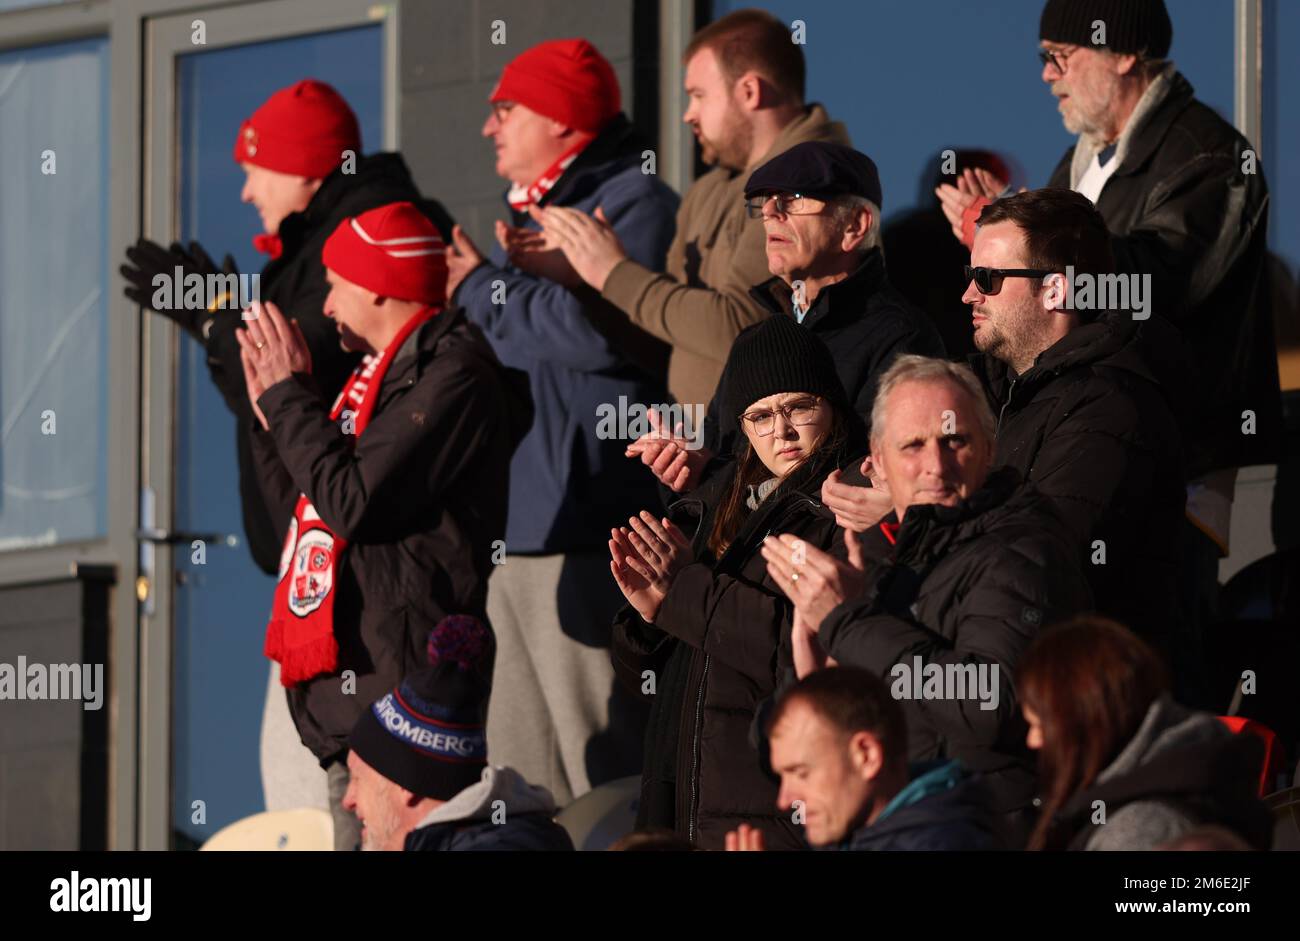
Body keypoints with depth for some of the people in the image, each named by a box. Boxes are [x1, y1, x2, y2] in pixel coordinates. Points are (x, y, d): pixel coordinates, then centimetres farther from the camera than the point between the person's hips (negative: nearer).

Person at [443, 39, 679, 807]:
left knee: (610, 777, -9)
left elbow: (602, 332, -21)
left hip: (593, 540, -10)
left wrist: (482, 285, -8)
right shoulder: (536, 214, 24)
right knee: (520, 792, 7)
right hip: (522, 535, 10)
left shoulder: (635, 202, -5)